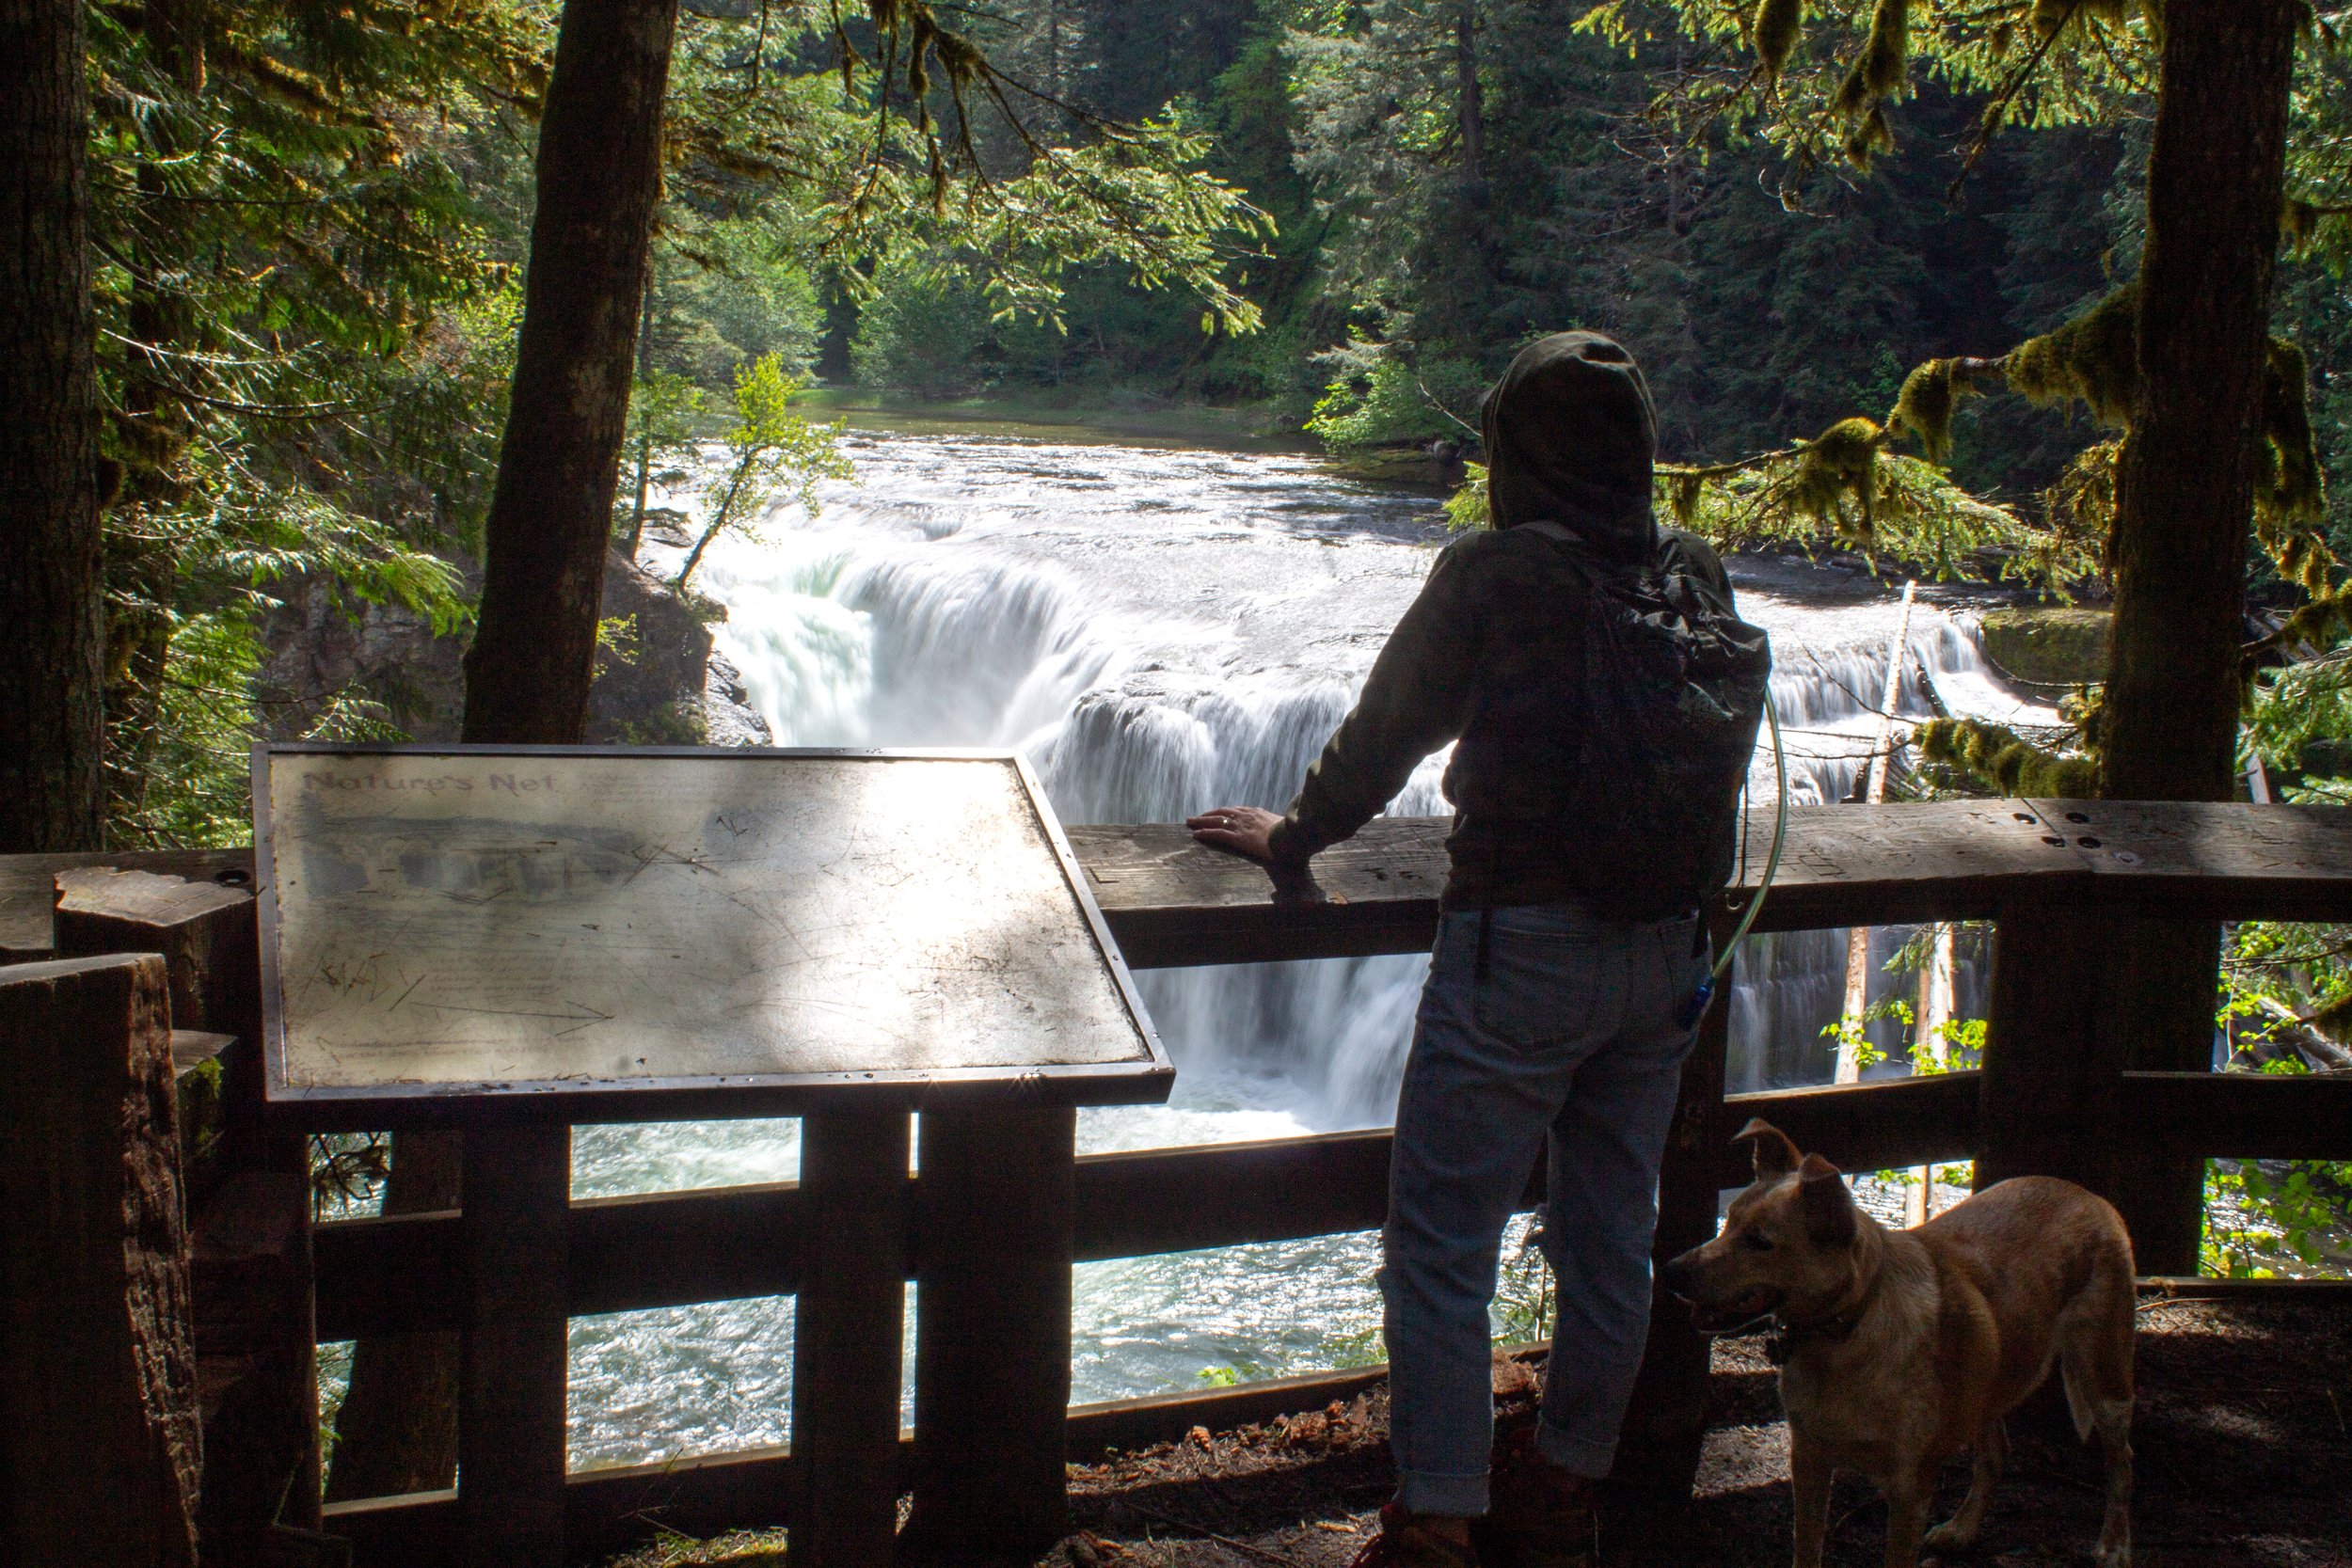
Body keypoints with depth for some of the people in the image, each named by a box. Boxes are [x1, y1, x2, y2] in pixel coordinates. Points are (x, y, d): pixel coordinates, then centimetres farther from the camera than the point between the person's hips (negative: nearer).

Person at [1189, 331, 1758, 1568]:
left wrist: (1292, 836, 15)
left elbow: (1386, 728, -2)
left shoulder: (1495, 571, -11)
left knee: (1441, 1249, 1)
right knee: (1609, 1241, 16)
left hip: (1520, 951, -6)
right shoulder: (1697, 580, 4)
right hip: (1666, 954, 7)